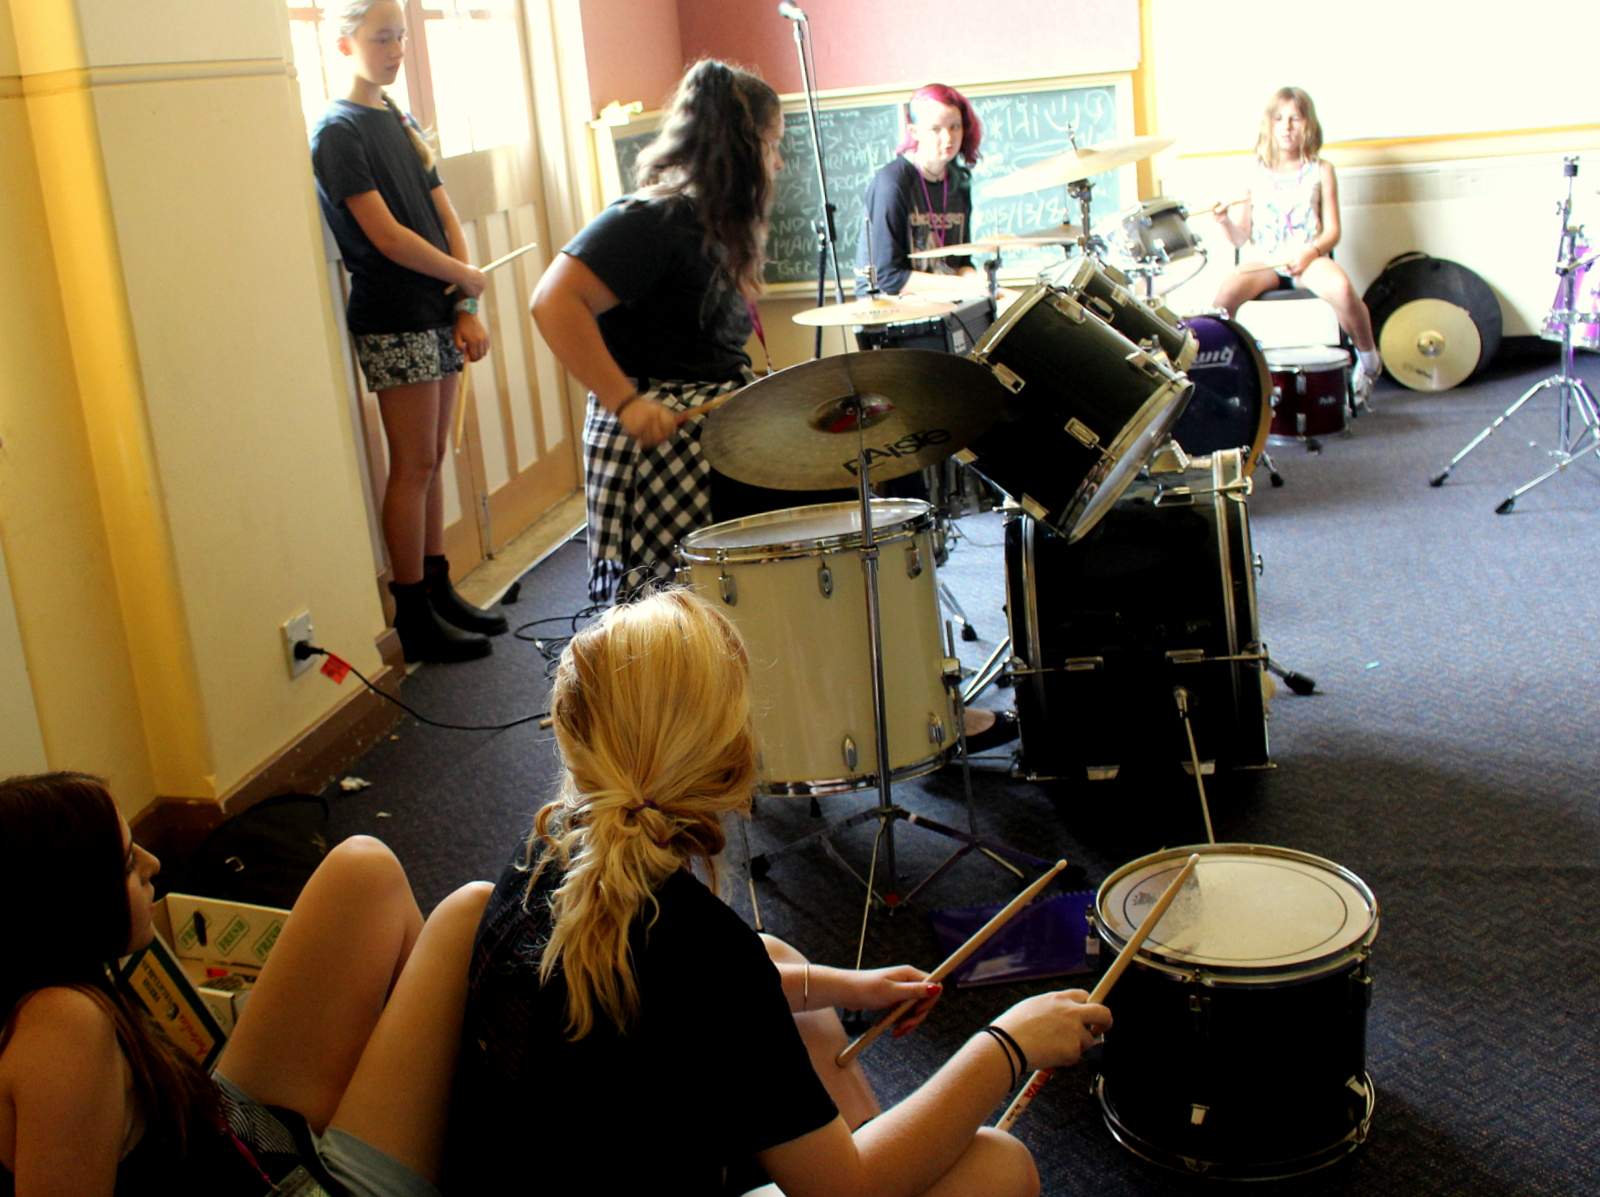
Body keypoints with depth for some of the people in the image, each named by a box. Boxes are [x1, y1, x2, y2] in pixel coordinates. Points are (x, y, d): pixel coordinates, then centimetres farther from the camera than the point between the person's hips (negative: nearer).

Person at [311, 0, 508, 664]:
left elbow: (444, 217, 11)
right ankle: (414, 620, 3)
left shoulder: (401, 122, 15)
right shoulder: (337, 131, -10)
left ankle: (439, 591, 22)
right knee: (413, 466, -4)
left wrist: (467, 310, 0)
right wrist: (468, 278, -7)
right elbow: (387, 237, -17)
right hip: (393, 324, -8)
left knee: (432, 460, 13)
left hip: (438, 316, 8)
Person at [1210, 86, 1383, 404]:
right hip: (1262, 260, 1)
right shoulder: (1255, 174, 9)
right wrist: (1225, 221, -15)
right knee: (1226, 294, -33)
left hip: (1307, 258, 0)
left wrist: (1312, 251, -16)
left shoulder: (1320, 171, 7)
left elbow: (1332, 230, 4)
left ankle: (1368, 358, -7)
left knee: (1340, 288, -33)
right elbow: (1240, 237, 7)